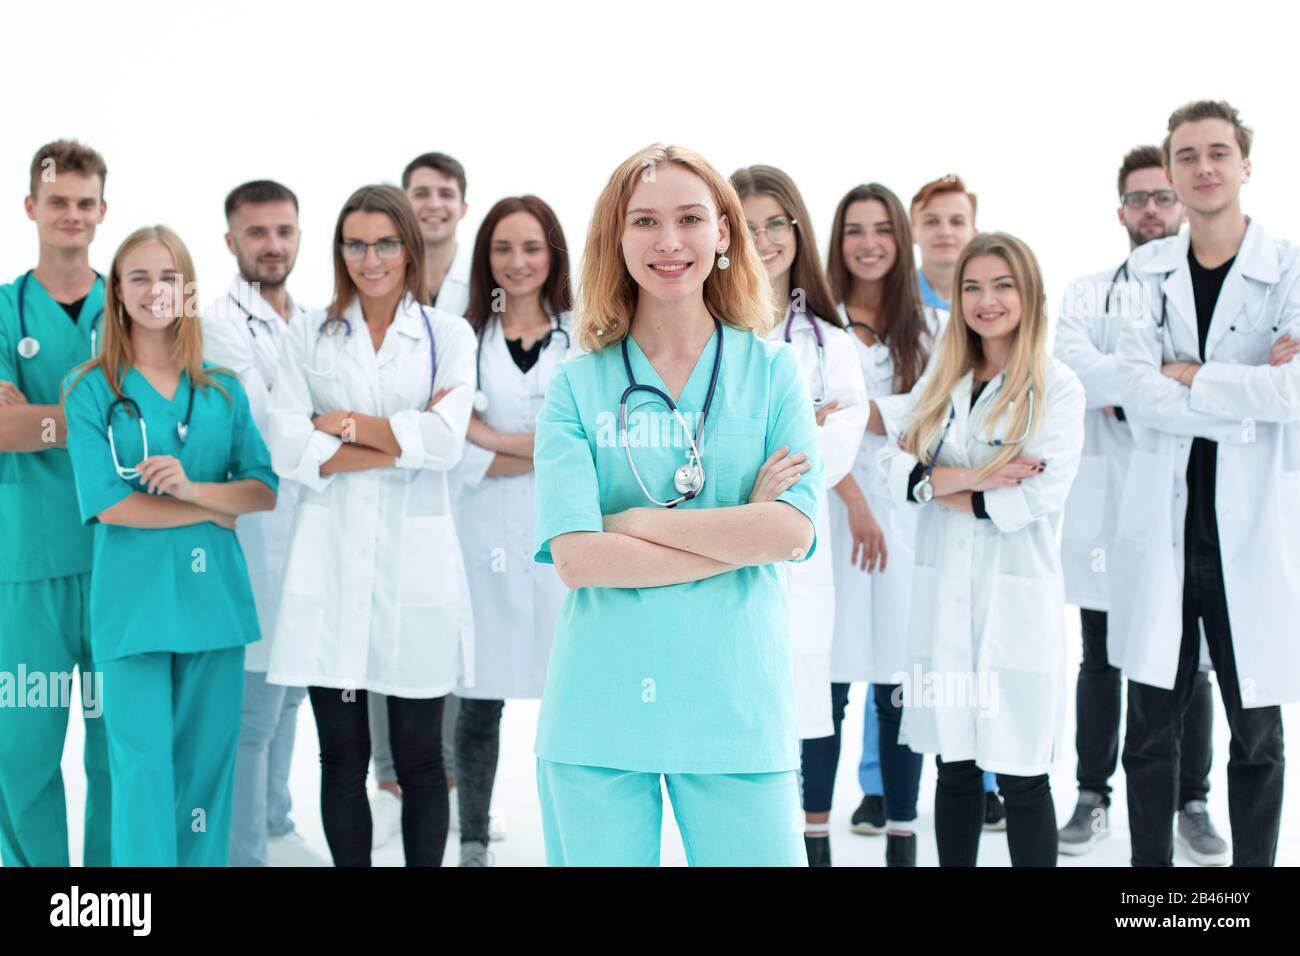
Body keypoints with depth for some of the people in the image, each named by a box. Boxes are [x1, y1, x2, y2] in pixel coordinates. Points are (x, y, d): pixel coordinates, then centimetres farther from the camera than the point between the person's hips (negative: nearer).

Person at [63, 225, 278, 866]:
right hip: (135, 595, -3)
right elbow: (106, 502, -9)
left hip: (213, 593, 3)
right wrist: (215, 511, -6)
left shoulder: (223, 390, 10)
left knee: (208, 761, 7)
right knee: (143, 764, -2)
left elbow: (265, 490, 5)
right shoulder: (94, 390, 0)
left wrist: (192, 487, -13)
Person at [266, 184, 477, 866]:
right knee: (342, 758, 6)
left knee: (420, 759, 4)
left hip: (415, 560, -1)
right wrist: (401, 441, -9)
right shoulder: (308, 335, 8)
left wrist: (347, 423, -5)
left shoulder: (449, 336, 7)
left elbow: (446, 441, -9)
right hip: (330, 561, 1)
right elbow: (287, 450, -5)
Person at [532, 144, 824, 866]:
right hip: (599, 709, 0)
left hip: (734, 707, 0)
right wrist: (738, 534, -10)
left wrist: (634, 521, -9)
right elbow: (576, 556, -9)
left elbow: (792, 532, -7)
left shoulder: (771, 369, 5)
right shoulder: (577, 385, 3)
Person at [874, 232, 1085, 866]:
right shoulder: (941, 381, 13)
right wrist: (969, 477, -14)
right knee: (955, 768, 10)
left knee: (1022, 776, -1)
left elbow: (1040, 495, -13)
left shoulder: (1057, 388, -2)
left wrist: (937, 485, -5)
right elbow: (892, 464, 1)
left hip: (1017, 595, -4)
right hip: (942, 593, 4)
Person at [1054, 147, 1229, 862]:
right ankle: (1093, 797, 18)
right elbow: (1072, 367, -11)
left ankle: (1192, 803, 18)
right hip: (1105, 504, 1)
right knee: (1101, 660, 8)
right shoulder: (1087, 295, 10)